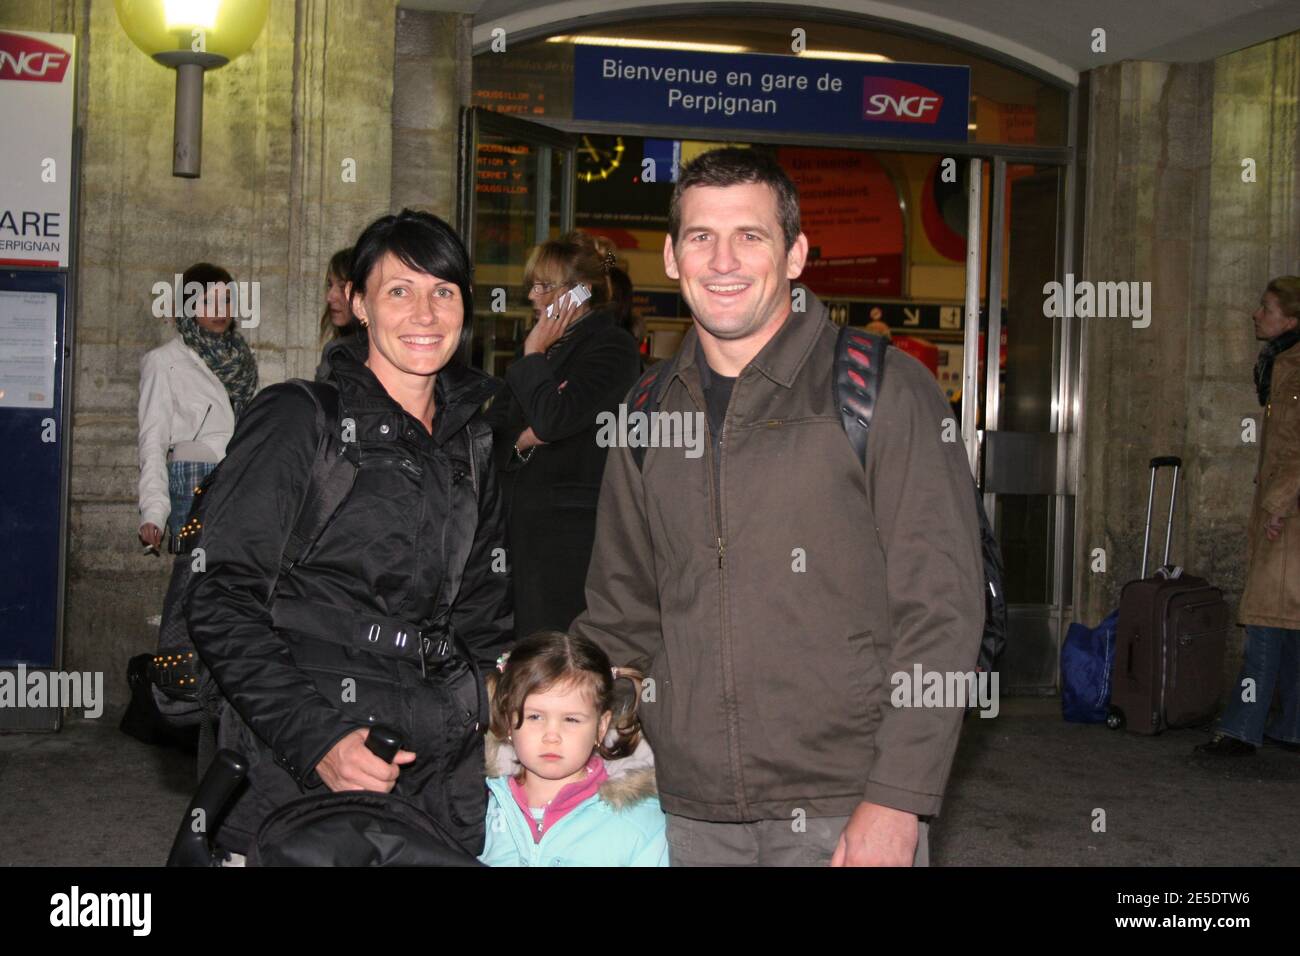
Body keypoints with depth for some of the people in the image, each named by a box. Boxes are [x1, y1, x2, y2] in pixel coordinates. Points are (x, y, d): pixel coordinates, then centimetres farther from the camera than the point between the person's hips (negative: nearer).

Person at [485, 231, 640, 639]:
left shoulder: (612, 348, -6)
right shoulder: (552, 343, 19)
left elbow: (553, 420, -20)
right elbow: (492, 429, 16)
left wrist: (534, 355, -7)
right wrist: (522, 439, -6)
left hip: (570, 528, -8)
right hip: (521, 522, 8)